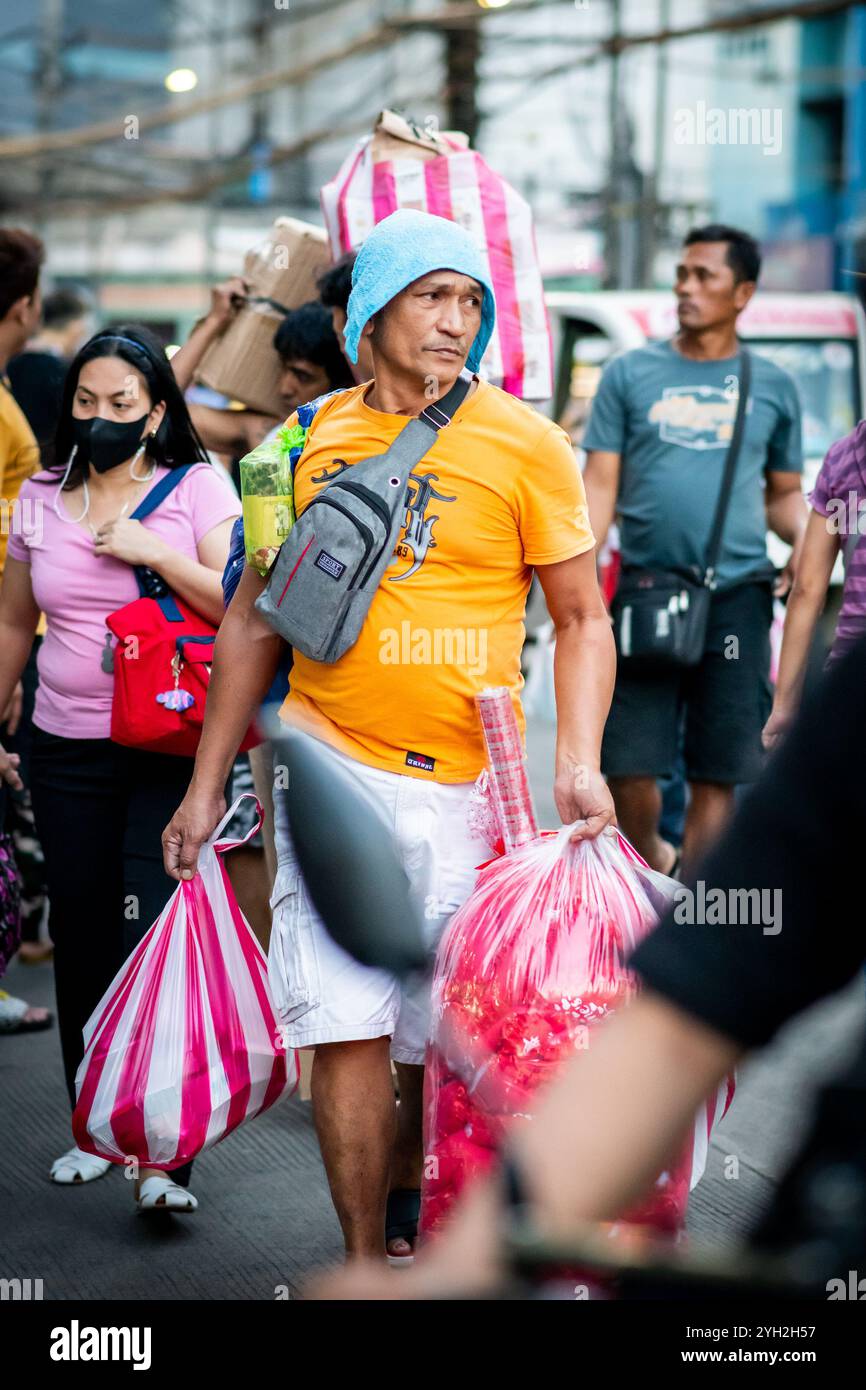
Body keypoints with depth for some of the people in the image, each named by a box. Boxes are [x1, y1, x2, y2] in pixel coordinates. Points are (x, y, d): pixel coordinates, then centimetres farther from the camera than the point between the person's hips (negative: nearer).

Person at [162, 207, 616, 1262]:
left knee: (445, 1037, 9)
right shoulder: (311, 439, 6)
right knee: (346, 1026, -4)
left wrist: (579, 761, -15)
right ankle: (367, 1261, 10)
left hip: (465, 780, -1)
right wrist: (205, 787, 11)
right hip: (332, 766, 1)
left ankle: (405, 1202, 36)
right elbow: (255, 620, 13)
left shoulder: (524, 443, -1)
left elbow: (582, 619, 1)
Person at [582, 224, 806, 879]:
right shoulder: (631, 374, 7)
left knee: (718, 771, 2)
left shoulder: (772, 386, 11)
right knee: (626, 762, -1)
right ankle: (651, 861, 28)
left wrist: (804, 536, -5)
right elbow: (600, 485, 3)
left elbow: (785, 491, 17)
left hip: (737, 596, 1)